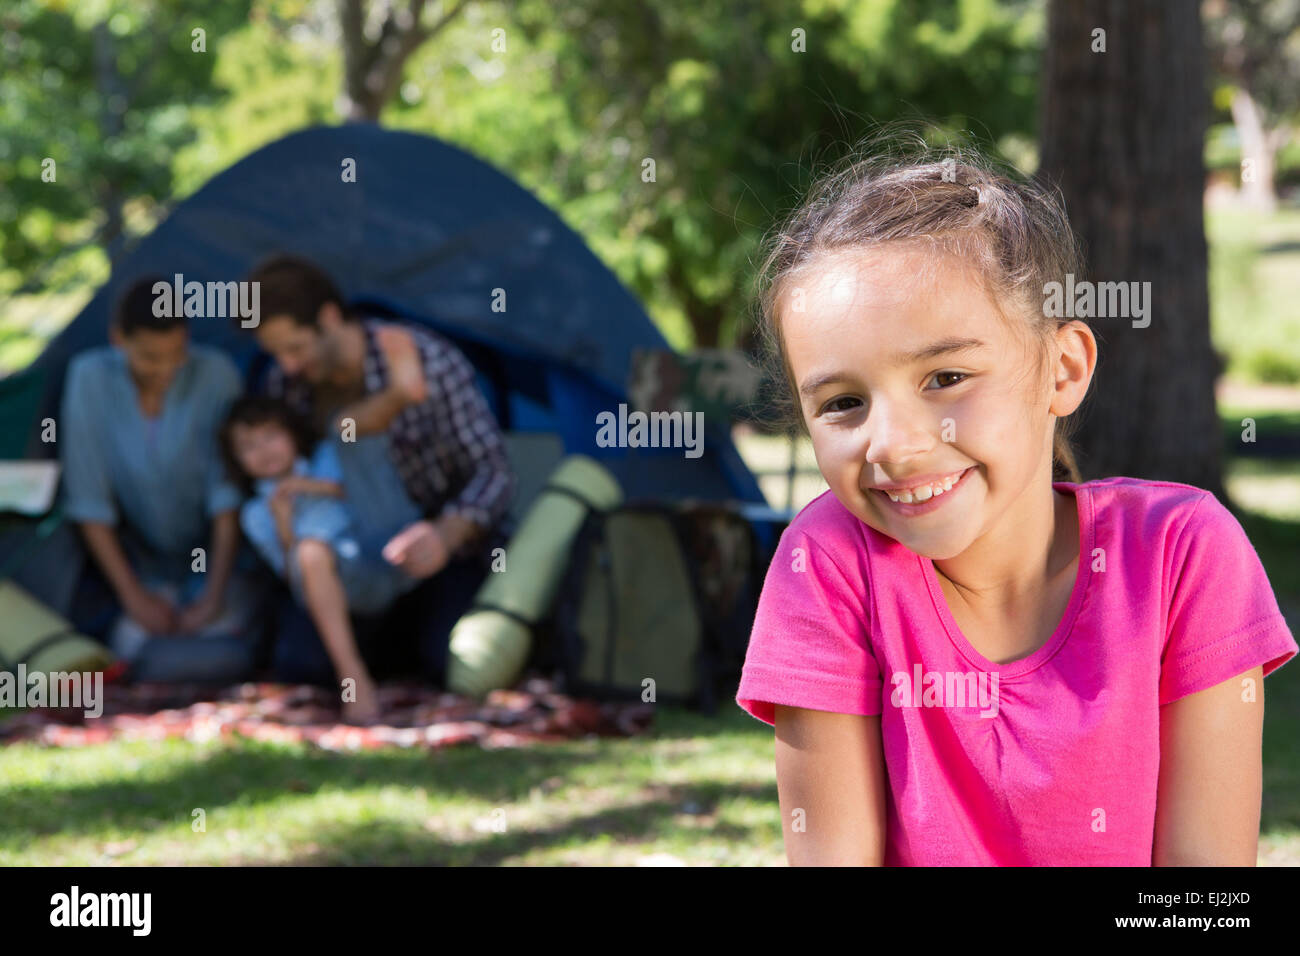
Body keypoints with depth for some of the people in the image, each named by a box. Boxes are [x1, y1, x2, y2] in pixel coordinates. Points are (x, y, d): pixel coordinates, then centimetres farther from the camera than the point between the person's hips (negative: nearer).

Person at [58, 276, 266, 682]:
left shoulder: (215, 375, -17)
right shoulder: (89, 378, -13)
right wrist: (132, 595, -14)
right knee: (136, 644, -23)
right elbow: (88, 500, -10)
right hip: (147, 564, 2)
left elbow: (227, 493, -15)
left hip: (221, 556, -1)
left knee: (225, 650, -24)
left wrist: (215, 598, -18)